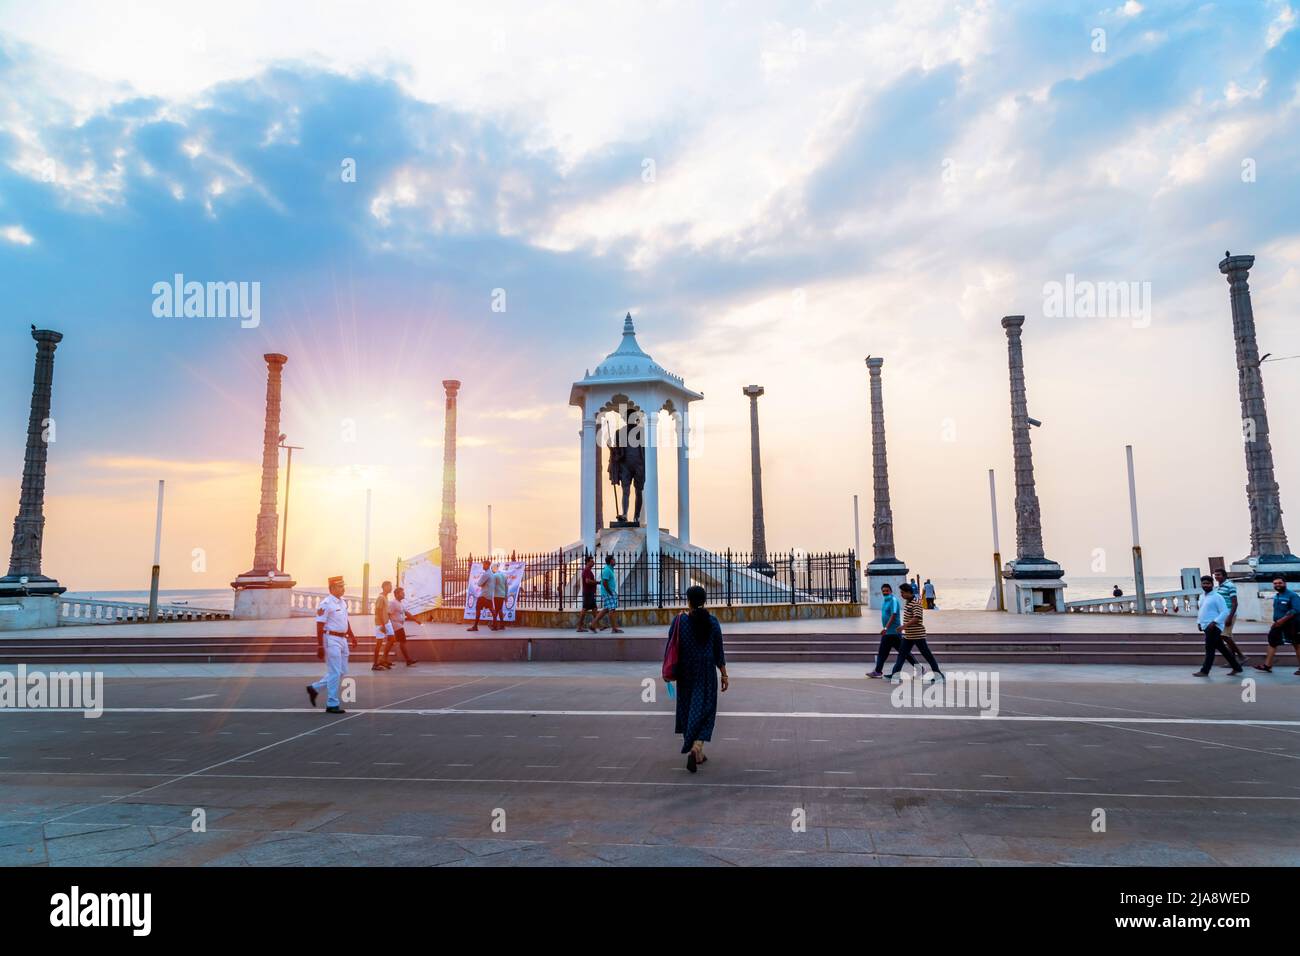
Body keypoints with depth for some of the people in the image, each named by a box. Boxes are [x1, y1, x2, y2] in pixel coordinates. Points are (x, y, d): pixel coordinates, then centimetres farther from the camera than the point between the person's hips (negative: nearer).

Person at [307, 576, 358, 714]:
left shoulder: (343, 602, 12)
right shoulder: (325, 604, -14)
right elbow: (320, 626, -16)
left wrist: (351, 636, 20)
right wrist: (320, 647, -19)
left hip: (343, 639, 9)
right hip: (331, 640, -9)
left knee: (342, 672, 14)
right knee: (335, 673, -4)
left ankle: (315, 688, 27)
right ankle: (332, 705, 6)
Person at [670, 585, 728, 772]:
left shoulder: (679, 621, -8)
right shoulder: (712, 622, -6)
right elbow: (719, 651, -3)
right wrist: (724, 675, 4)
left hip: (686, 672, 1)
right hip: (707, 672, -1)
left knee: (688, 709, 17)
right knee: (704, 710, 5)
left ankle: (697, 753, 26)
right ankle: (696, 748, -16)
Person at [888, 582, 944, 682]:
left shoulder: (916, 603, -18)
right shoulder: (907, 602, 10)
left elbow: (916, 618, -26)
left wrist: (904, 626, -28)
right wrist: (905, 627, 20)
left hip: (917, 634, -9)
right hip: (908, 635, 9)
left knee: (926, 654, 0)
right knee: (902, 653, 8)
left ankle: (938, 673, 10)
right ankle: (895, 673, 11)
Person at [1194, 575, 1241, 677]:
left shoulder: (1217, 597, -10)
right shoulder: (1202, 597, 16)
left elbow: (1225, 612, -15)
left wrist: (1214, 622, -22)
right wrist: (1199, 622, 14)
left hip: (1213, 627, -9)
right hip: (1206, 627, 9)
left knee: (1210, 649, -6)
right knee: (1221, 648, 14)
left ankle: (1204, 671, -3)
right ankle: (1236, 667, 24)